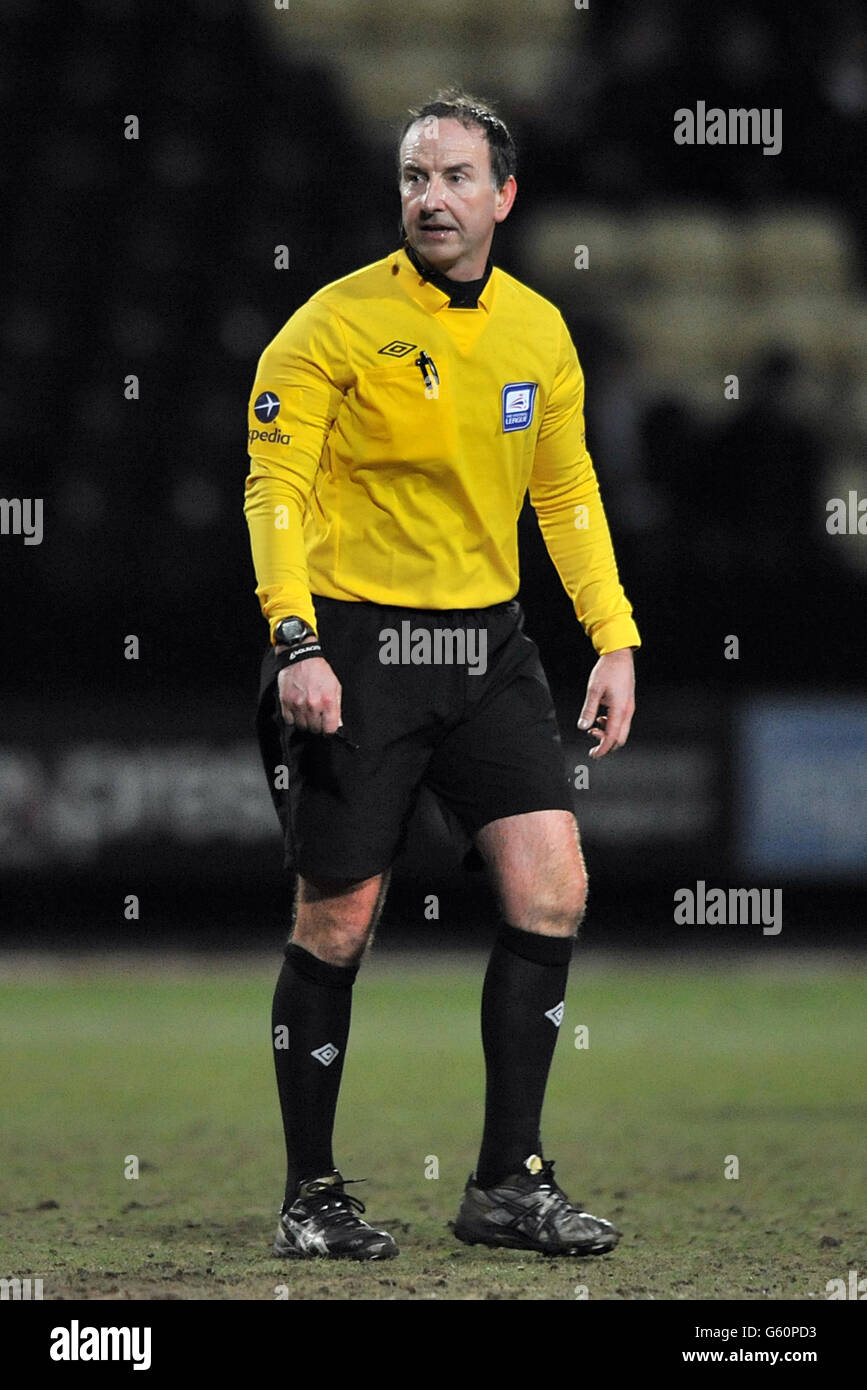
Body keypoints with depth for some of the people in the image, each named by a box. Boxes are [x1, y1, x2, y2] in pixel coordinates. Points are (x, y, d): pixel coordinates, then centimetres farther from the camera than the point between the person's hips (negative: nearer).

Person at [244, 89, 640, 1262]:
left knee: (552, 889, -7)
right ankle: (312, 1195, 13)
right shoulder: (338, 324, -8)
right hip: (357, 646, -5)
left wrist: (614, 638, 8)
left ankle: (509, 1184, 1)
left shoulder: (538, 331, 8)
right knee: (338, 920, 0)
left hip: (488, 642, 5)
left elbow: (566, 491, 16)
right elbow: (274, 488, -10)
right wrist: (295, 642, -21)